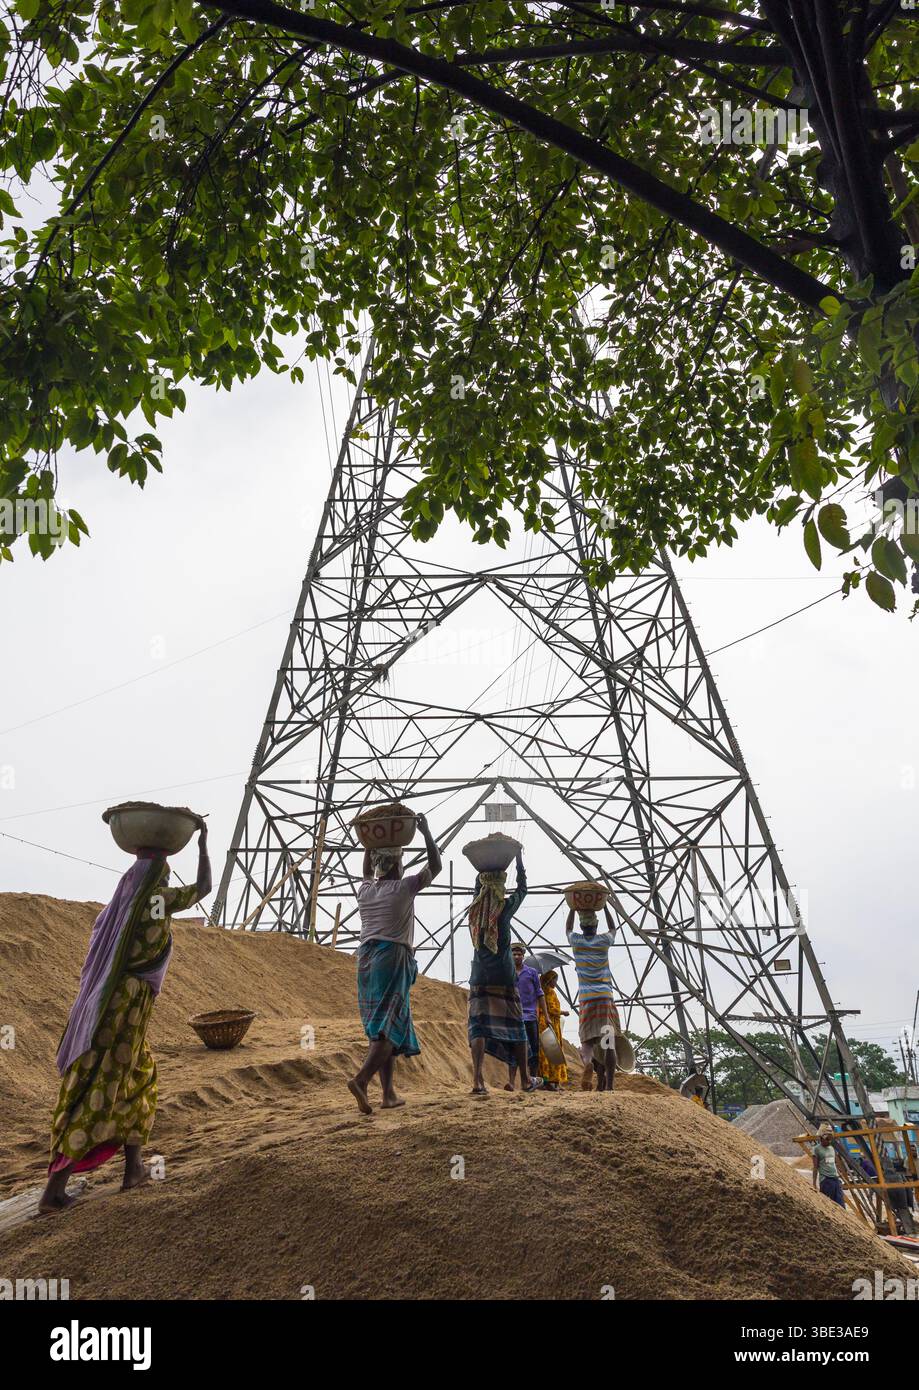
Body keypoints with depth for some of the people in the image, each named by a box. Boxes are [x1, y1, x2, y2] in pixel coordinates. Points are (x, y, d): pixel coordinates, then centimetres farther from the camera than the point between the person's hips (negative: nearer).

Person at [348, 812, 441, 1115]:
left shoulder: (364, 890, 11)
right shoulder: (403, 888, -4)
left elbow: (366, 872, 35)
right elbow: (435, 866, 1)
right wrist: (425, 831, 6)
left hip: (366, 959, 6)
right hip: (394, 958, -6)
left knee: (381, 1025, 10)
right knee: (389, 1025, -7)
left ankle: (389, 1093, 11)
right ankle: (362, 1079, -25)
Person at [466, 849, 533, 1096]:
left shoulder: (476, 906, 4)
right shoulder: (506, 907, -5)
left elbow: (478, 882, 25)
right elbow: (522, 888, 13)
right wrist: (519, 859, 22)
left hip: (479, 977, 2)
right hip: (504, 977, -2)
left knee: (479, 1024, -4)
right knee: (515, 1026, 10)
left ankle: (478, 1080, -20)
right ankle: (525, 1080, 20)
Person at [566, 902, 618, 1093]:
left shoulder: (576, 941, 5)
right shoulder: (604, 940, 5)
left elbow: (568, 929, 30)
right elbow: (613, 929, 30)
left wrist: (573, 908, 36)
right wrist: (605, 907, 35)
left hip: (586, 999, 0)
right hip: (605, 997, 0)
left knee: (587, 1040, 1)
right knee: (609, 1042, -1)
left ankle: (588, 1063, -31)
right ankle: (609, 1086, -9)